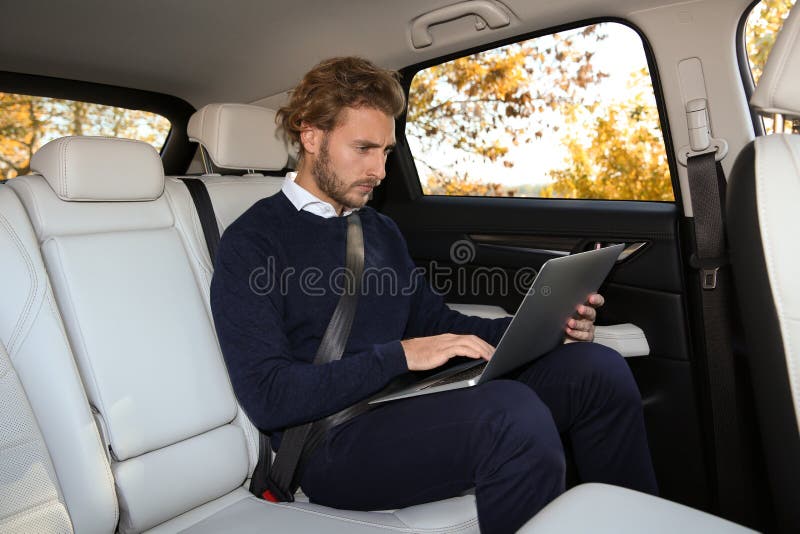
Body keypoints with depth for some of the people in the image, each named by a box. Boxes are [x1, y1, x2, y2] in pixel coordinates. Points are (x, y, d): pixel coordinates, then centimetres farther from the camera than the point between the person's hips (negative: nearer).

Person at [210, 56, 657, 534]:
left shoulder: (382, 231, 17)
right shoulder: (252, 243, -5)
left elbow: (438, 323, 17)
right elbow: (267, 397, -14)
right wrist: (400, 355, -19)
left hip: (410, 407, 7)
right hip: (334, 442, -6)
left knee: (598, 369, -10)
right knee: (513, 412, -34)